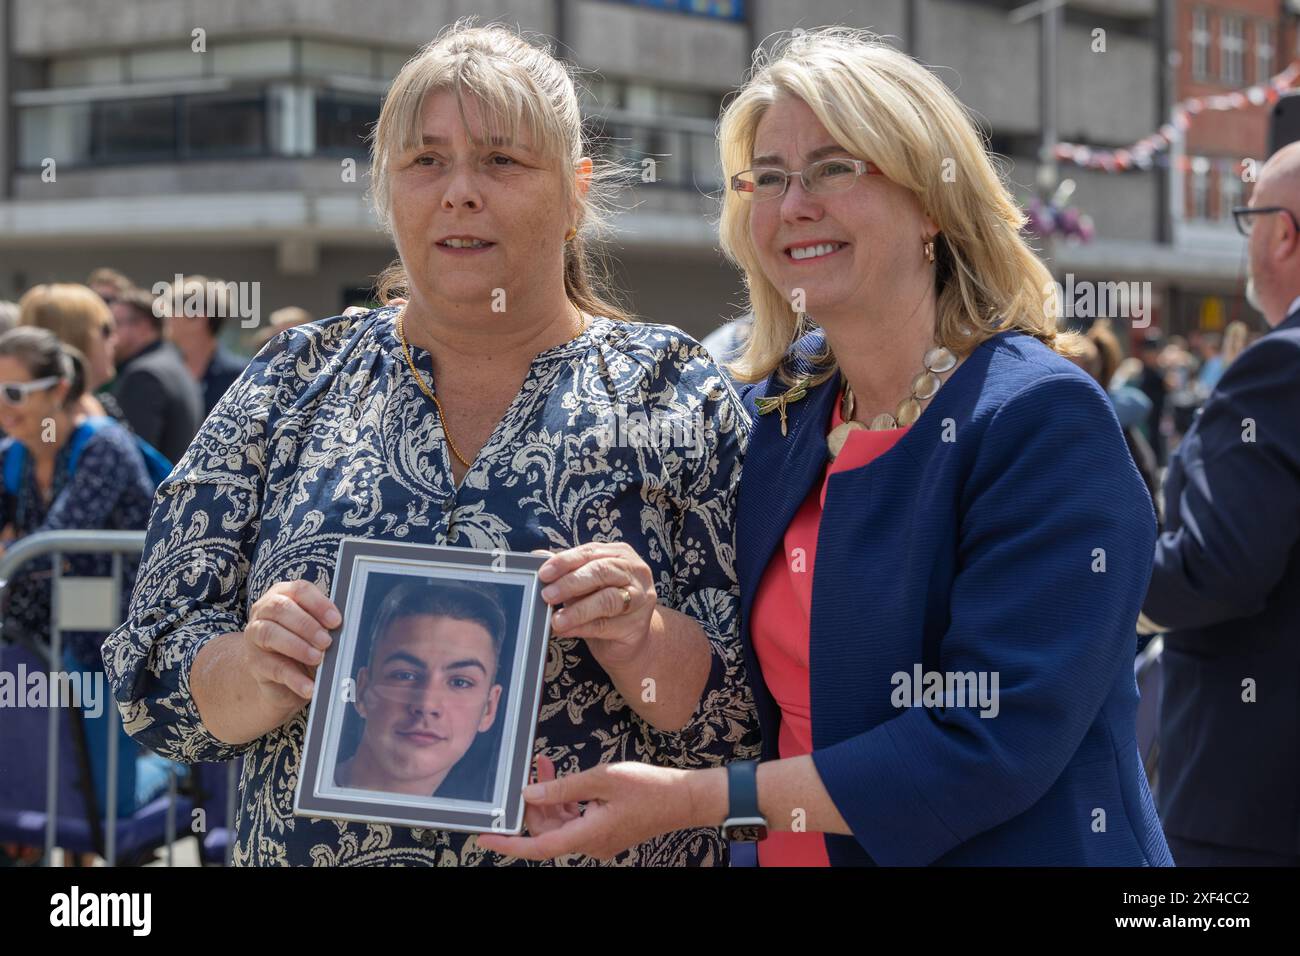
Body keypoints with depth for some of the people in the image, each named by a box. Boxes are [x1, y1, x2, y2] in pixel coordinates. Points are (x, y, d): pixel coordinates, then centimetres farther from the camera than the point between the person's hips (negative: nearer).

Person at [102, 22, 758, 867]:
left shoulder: (678, 393, -4)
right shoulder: (297, 382, 0)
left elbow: (751, 719, -8)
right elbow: (156, 678, 0)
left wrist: (645, 642, -25)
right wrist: (253, 672, -19)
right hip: (304, 846, 2)